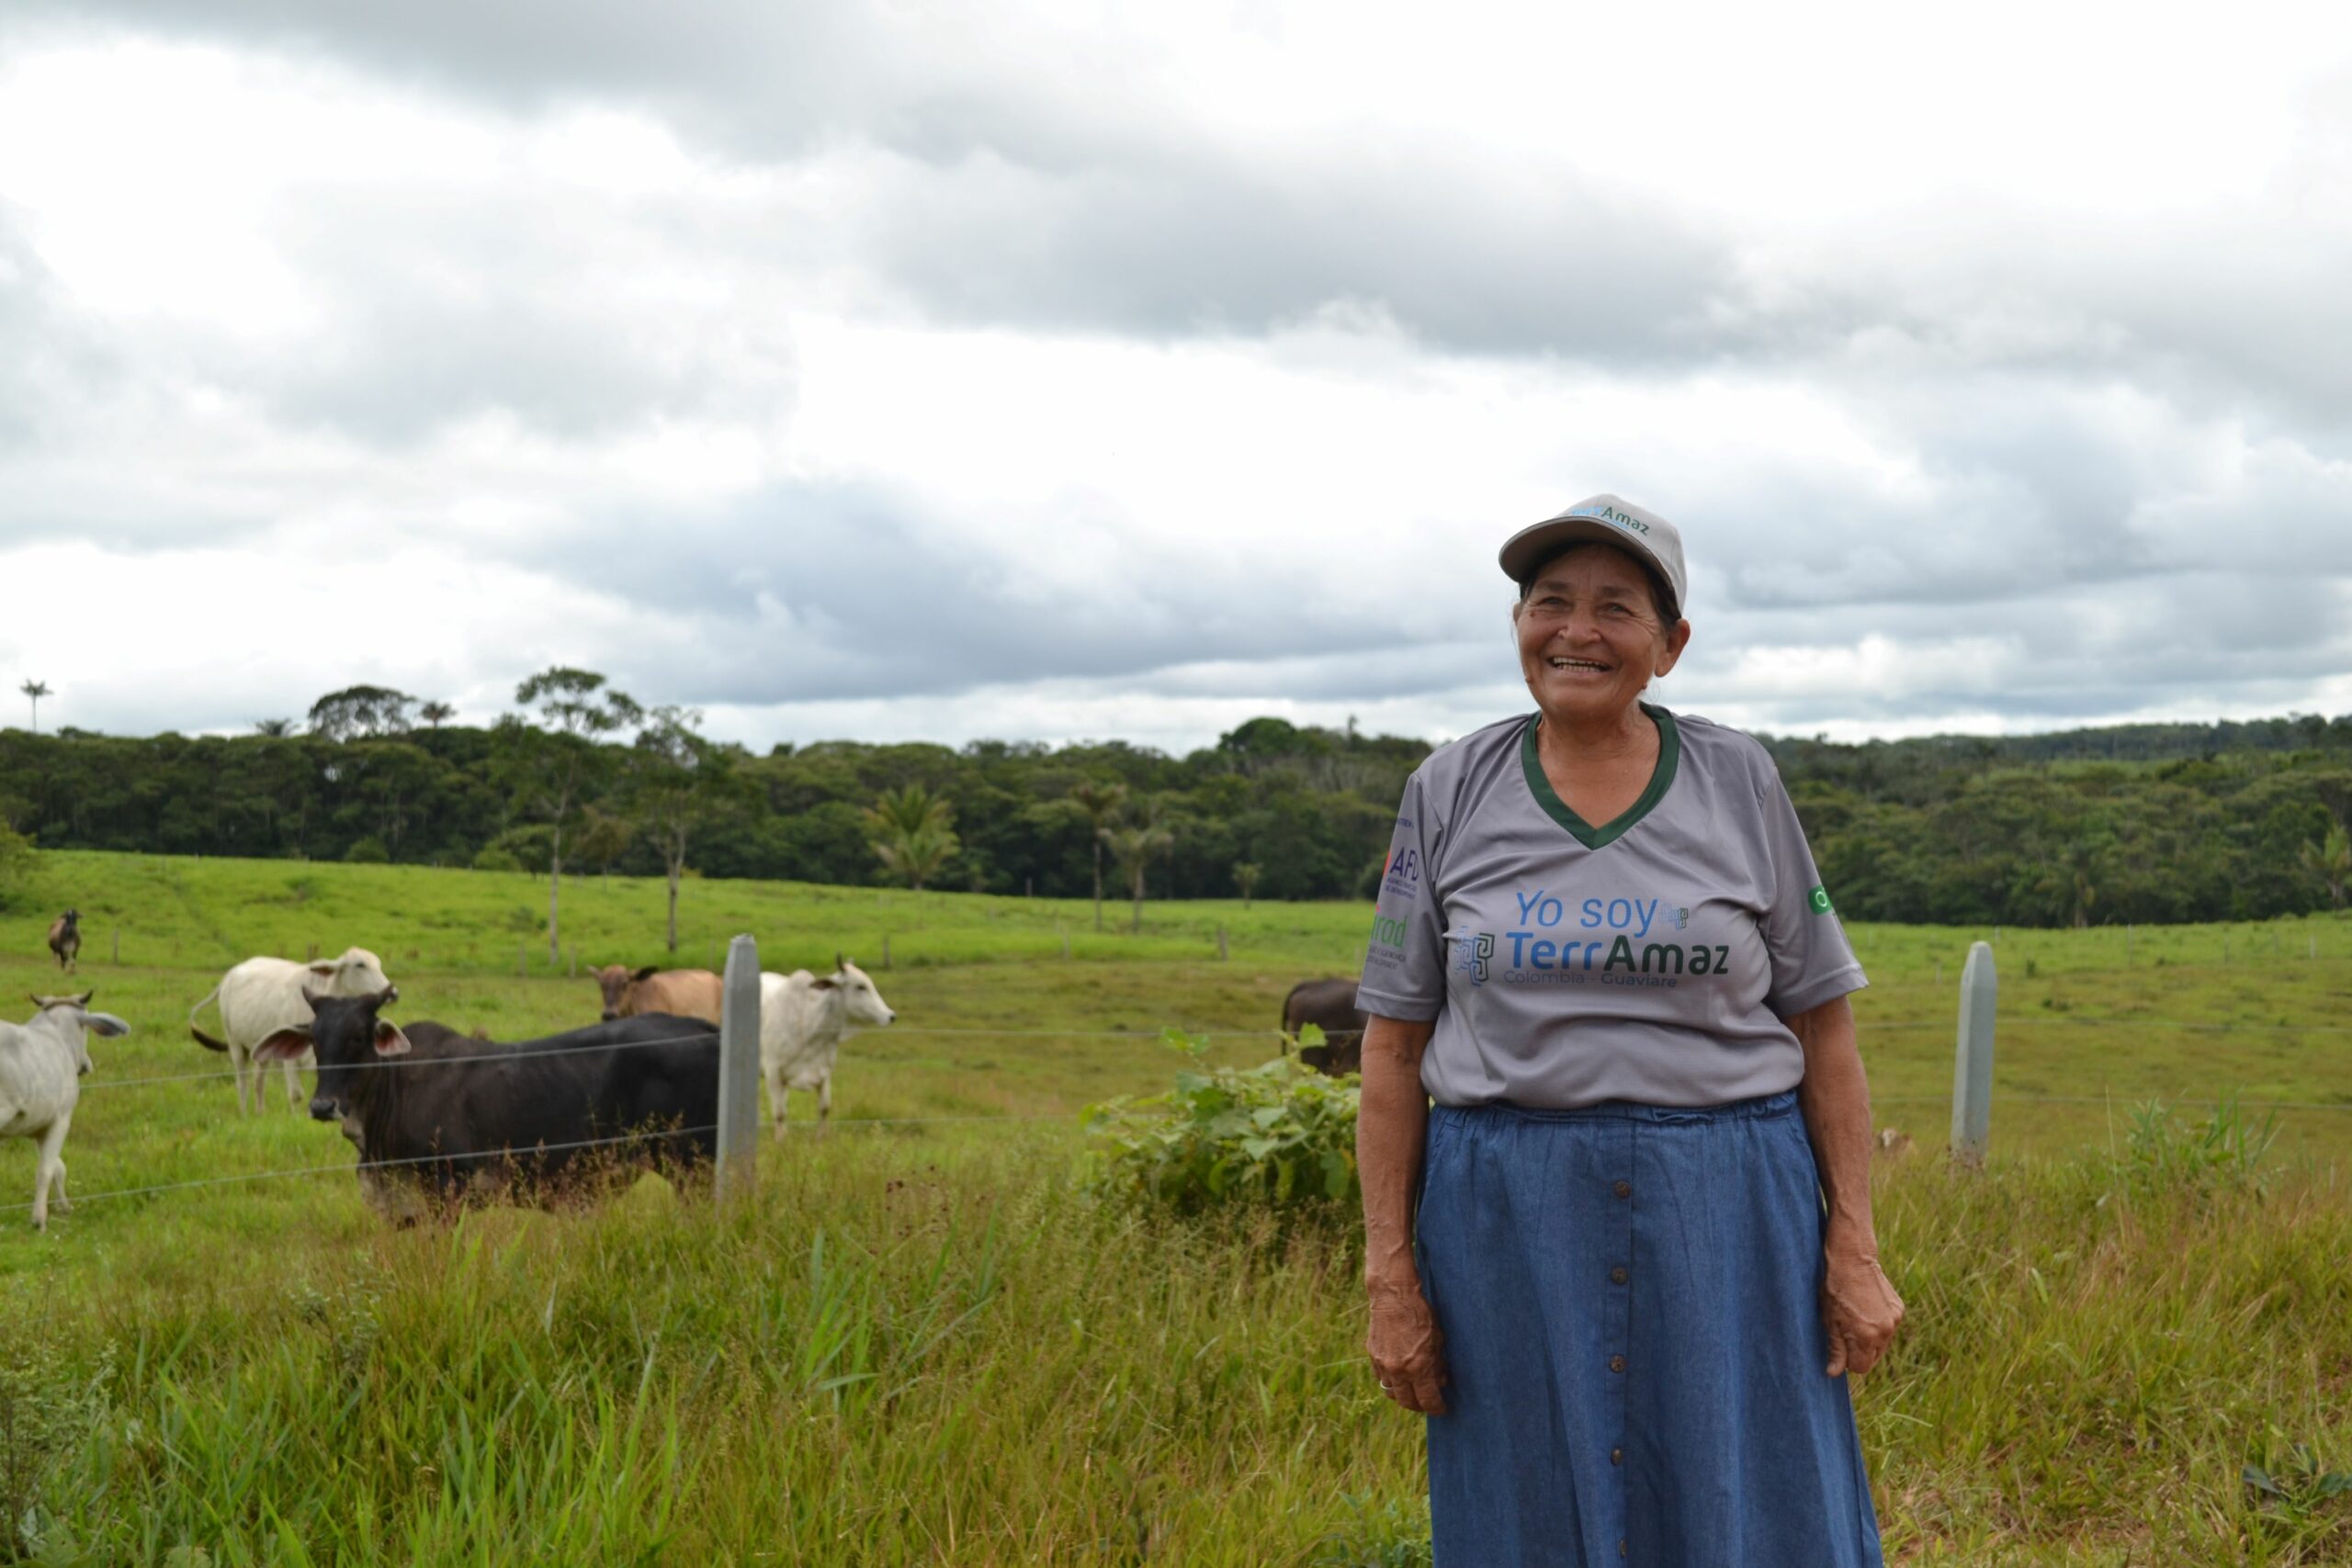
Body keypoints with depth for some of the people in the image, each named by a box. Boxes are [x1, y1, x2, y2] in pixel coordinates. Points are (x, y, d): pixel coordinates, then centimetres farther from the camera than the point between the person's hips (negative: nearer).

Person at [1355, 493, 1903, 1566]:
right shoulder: (1451, 792, 3)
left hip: (1725, 1214, 0)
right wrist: (1391, 1278, -2)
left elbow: (1824, 1030, 4)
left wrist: (1855, 1251, -2)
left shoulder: (1740, 783, 2)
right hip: (1513, 1226, 1)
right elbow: (1394, 1047, 3)